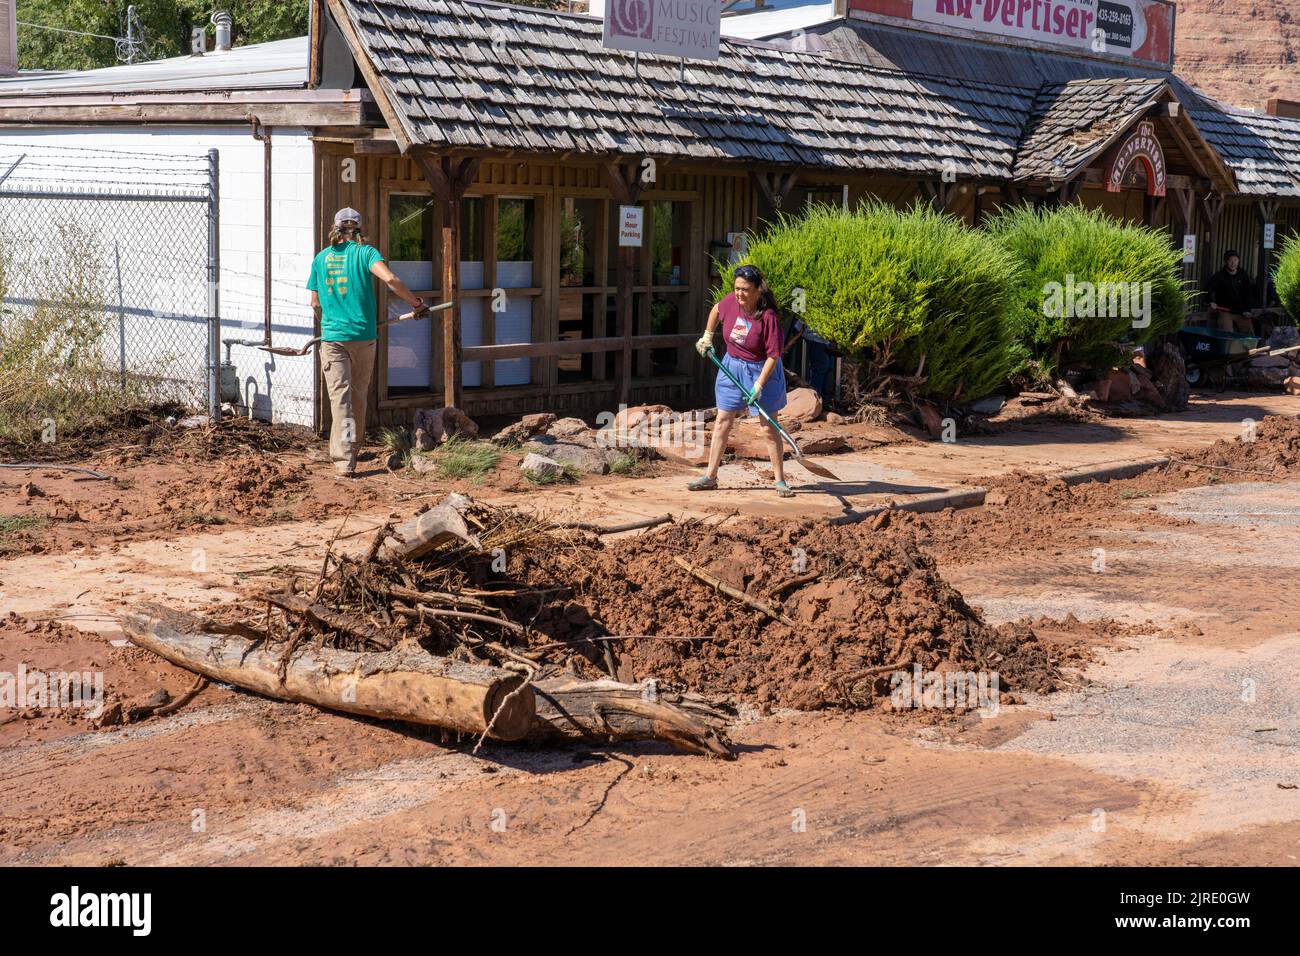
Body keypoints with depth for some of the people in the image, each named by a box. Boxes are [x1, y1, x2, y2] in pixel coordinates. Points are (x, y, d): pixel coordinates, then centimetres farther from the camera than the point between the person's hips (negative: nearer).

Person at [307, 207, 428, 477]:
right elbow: (390, 279, -19)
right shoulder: (365, 252, -2)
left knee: (340, 398, -4)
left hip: (332, 336, 1)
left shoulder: (320, 258, 7)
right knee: (359, 395, 16)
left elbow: (315, 302, 14)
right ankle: (353, 450, 30)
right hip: (363, 335, -1)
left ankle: (344, 461, -15)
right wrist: (416, 303, -8)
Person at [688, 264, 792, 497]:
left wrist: (759, 385, -26)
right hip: (732, 367, 5)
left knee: (769, 427, 1)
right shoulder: (731, 302, -11)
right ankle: (710, 476, 13)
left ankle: (779, 481, 10)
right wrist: (707, 336, 16)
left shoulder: (768, 317, -25)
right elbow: (716, 310, 16)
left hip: (761, 371, -5)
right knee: (722, 423, 7)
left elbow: (773, 355, -23)